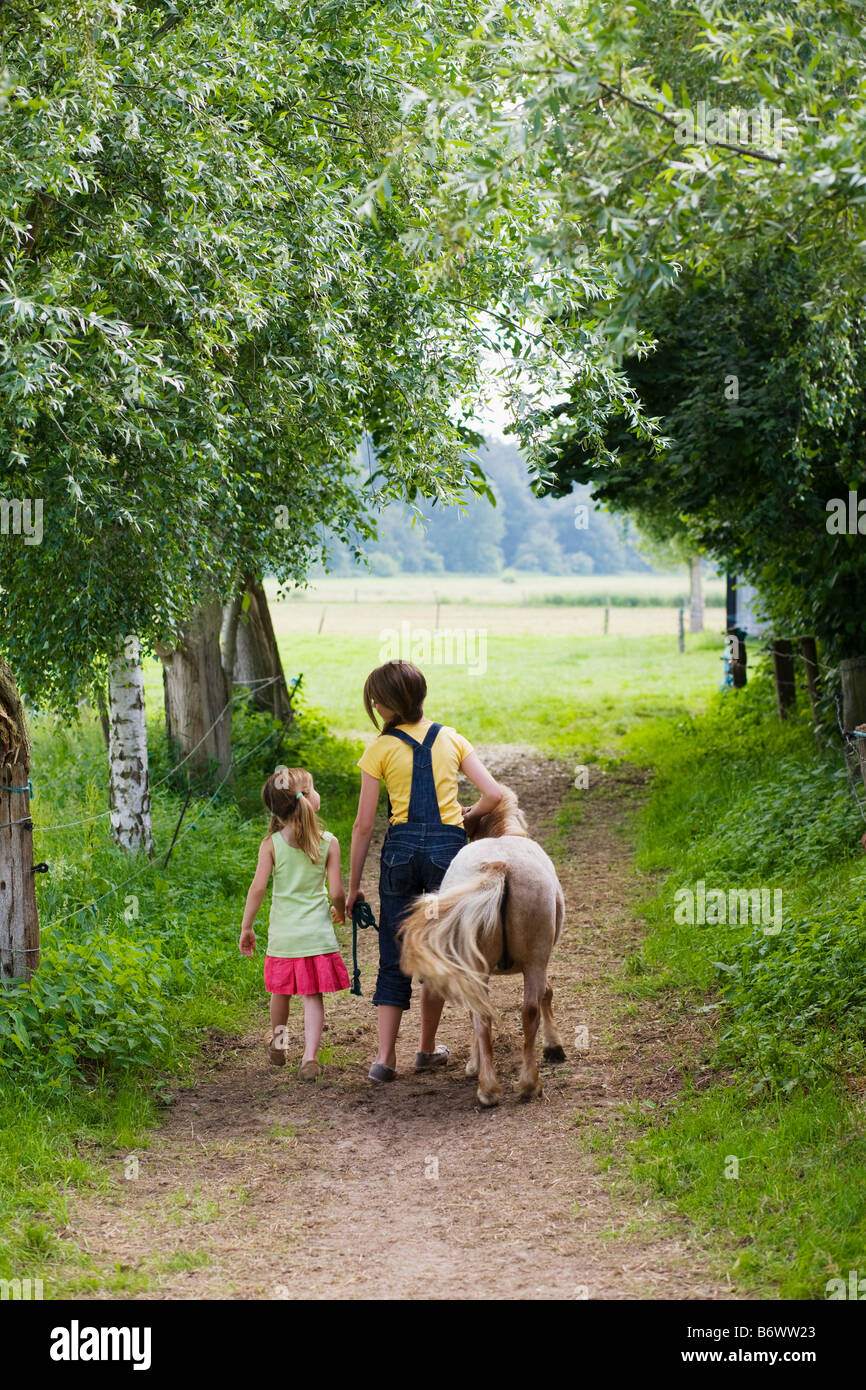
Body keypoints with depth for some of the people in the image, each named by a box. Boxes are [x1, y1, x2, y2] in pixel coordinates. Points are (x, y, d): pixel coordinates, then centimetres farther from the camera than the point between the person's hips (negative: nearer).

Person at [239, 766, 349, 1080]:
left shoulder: (271, 844, -6)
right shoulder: (328, 842, -6)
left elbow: (258, 888, -8)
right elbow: (336, 892, -6)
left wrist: (246, 928, 2)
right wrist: (340, 912, 16)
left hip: (283, 936, 1)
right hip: (317, 933, -1)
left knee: (281, 992, 19)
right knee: (313, 997, 2)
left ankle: (277, 1041, 40)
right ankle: (310, 1055, -9)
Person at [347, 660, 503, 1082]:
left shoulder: (380, 749, 1)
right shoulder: (451, 739, 7)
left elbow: (364, 825, 0)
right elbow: (493, 796, 0)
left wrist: (353, 886, 7)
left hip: (401, 849, -1)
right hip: (447, 848, 1)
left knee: (393, 958, 6)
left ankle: (385, 1057, -2)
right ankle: (427, 1048, 23)